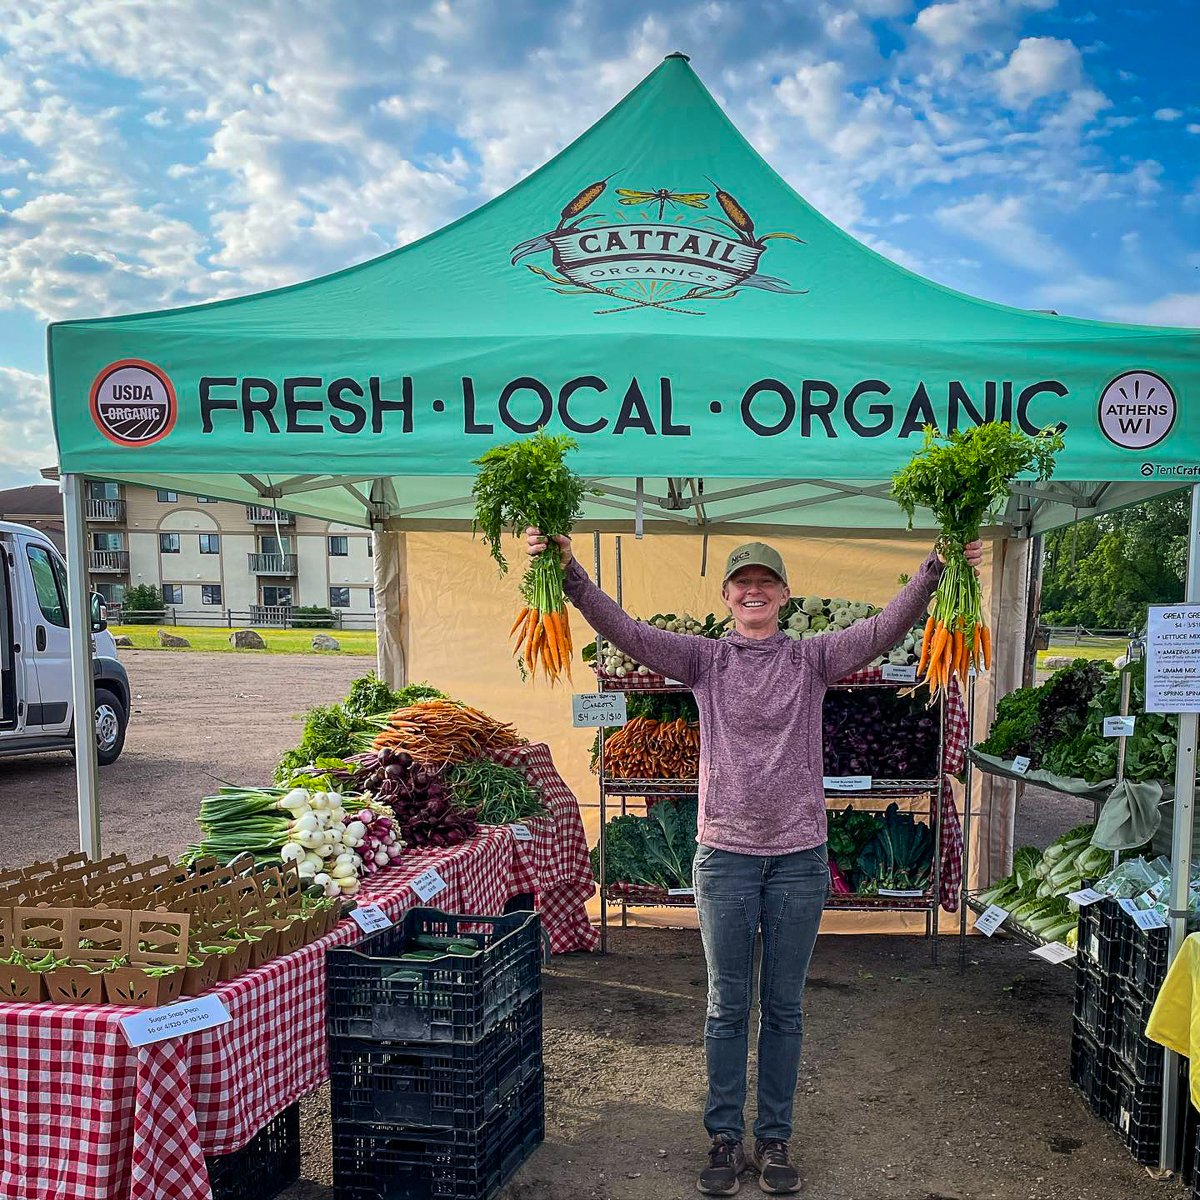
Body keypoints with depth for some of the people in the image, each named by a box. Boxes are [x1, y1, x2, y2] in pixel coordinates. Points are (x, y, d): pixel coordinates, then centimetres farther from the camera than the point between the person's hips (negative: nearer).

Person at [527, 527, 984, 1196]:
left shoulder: (813, 660, 1)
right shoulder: (706, 660, 0)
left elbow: (888, 628, -13)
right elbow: (626, 631, -12)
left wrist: (934, 571, -30)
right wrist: (569, 571, -25)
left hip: (799, 857, 1)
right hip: (725, 855, 0)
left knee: (784, 1009, 13)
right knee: (727, 1008, 10)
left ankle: (776, 1140, 27)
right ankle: (726, 1139, 25)